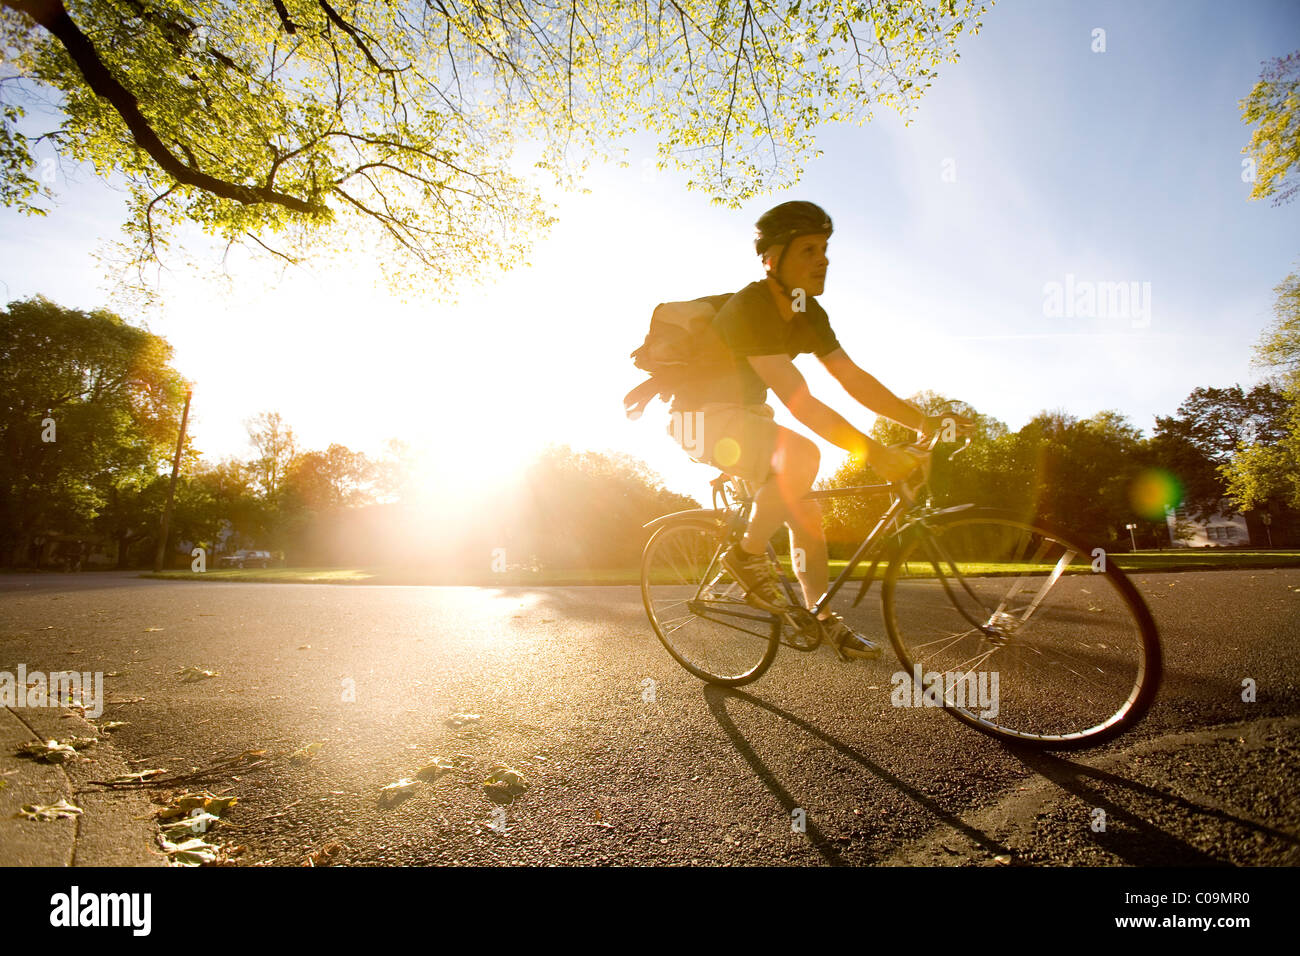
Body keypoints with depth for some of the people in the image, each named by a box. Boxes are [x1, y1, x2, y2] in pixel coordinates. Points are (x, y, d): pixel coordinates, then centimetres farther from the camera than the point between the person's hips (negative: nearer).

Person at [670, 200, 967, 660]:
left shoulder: (809, 314, 1)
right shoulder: (749, 308, -26)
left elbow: (854, 378, -1)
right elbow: (798, 401, -34)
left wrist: (923, 420, -10)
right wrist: (872, 451, -38)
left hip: (745, 415, 9)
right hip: (707, 418, -8)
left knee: (805, 510, 2)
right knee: (802, 457, -32)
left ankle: (824, 618, 15)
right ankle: (748, 554, -12)